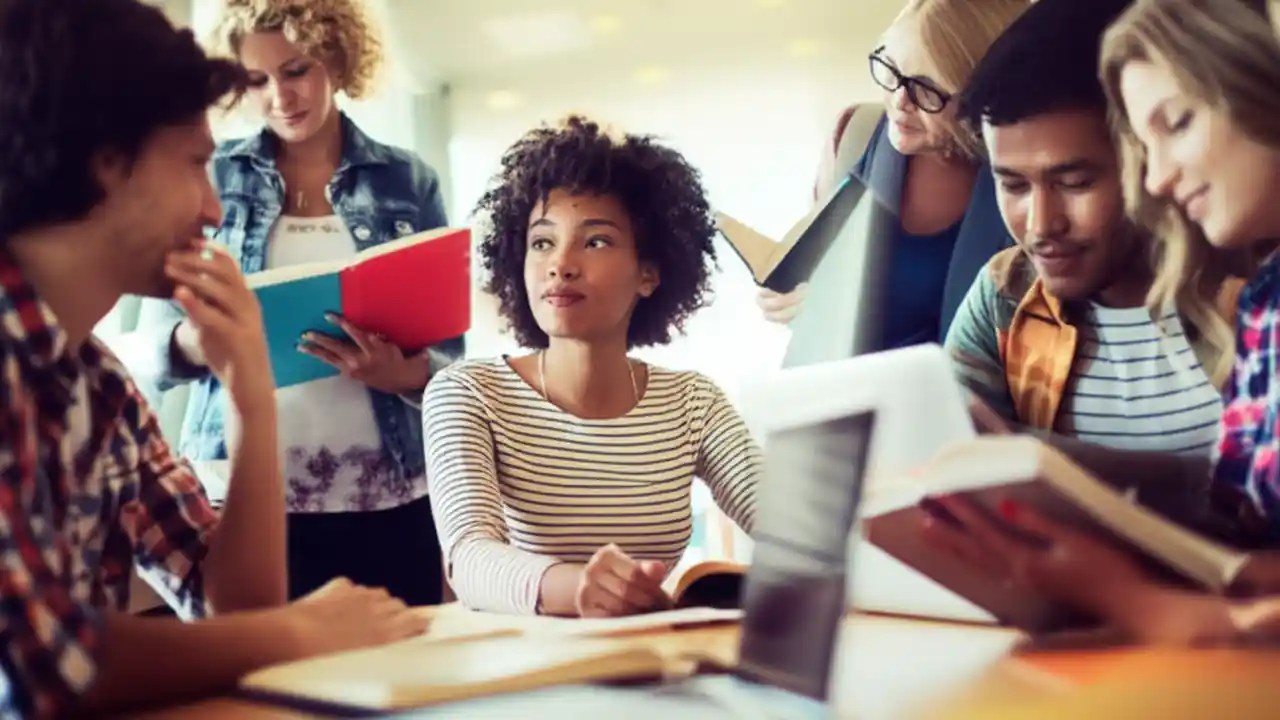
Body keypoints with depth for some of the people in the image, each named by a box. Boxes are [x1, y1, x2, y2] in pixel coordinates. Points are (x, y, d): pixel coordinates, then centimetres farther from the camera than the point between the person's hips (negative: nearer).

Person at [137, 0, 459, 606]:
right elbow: (157, 330, 7)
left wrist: (402, 372, -18)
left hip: (386, 497, 0)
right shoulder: (213, 178, 6)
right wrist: (198, 340, -16)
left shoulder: (408, 182, 4)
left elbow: (451, 351, 4)